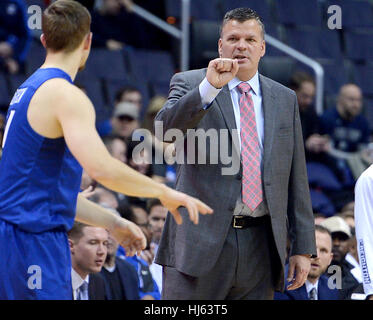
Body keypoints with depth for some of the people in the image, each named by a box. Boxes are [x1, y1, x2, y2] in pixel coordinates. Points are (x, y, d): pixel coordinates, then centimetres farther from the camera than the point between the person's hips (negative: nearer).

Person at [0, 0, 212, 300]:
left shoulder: (28, 90, 17)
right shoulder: (65, 96, -13)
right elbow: (102, 168, -27)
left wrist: (112, 222, 23)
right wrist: (166, 193, -15)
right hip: (35, 240, -10)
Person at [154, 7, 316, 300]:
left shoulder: (285, 99, 14)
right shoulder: (190, 84, 5)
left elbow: (297, 178, 13)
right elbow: (165, 130, -16)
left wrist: (303, 248, 9)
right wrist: (210, 87, -27)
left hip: (260, 246, 3)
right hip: (201, 240, -3)